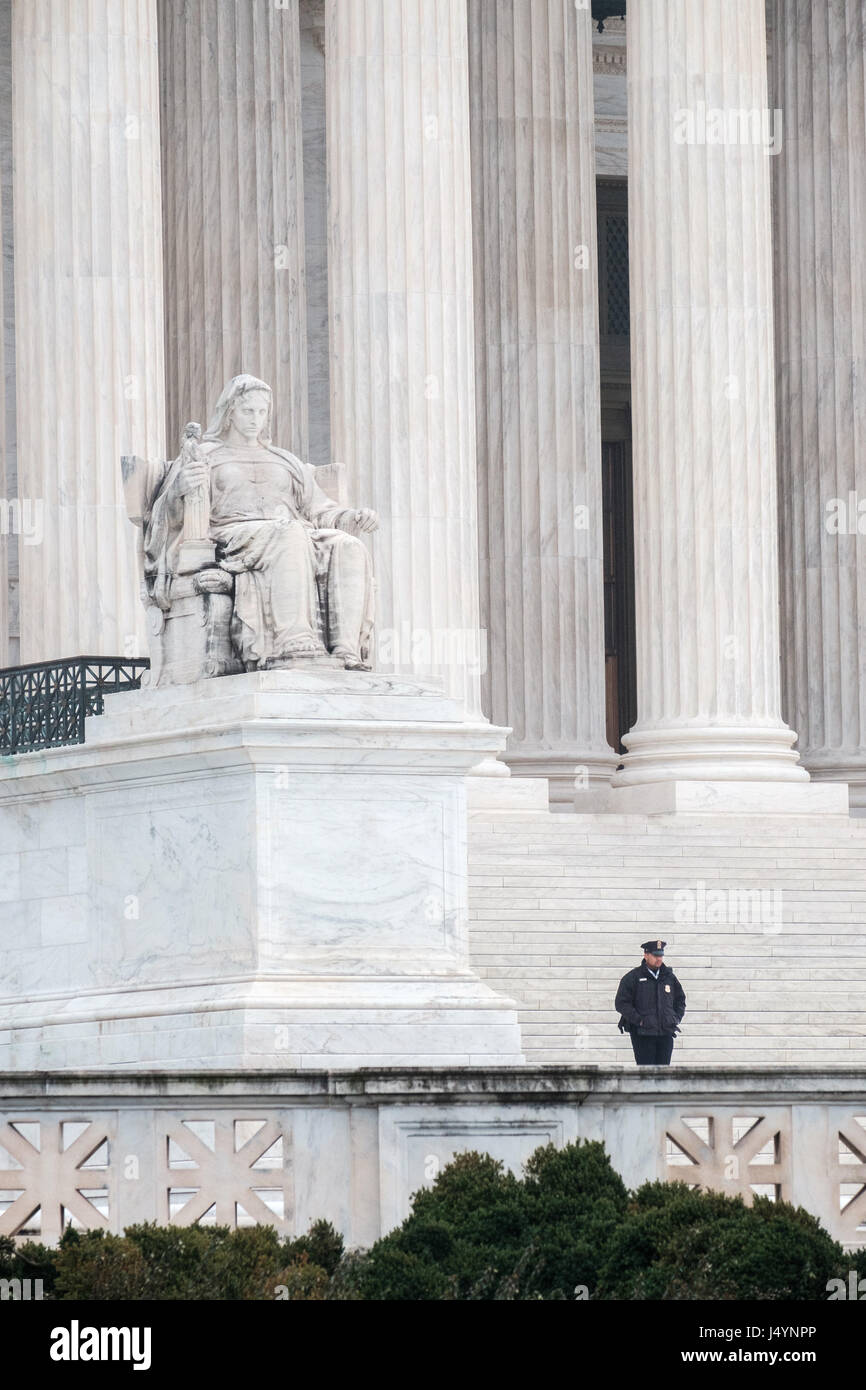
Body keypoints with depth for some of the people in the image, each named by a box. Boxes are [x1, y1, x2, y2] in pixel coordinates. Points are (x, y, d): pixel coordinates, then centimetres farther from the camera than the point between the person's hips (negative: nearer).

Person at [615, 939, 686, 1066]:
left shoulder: (669, 977, 12)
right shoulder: (632, 978, -3)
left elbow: (680, 999, 24)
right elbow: (621, 1003, -5)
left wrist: (677, 1019, 9)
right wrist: (639, 1021, -13)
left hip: (666, 1033, 4)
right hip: (643, 1035, -4)